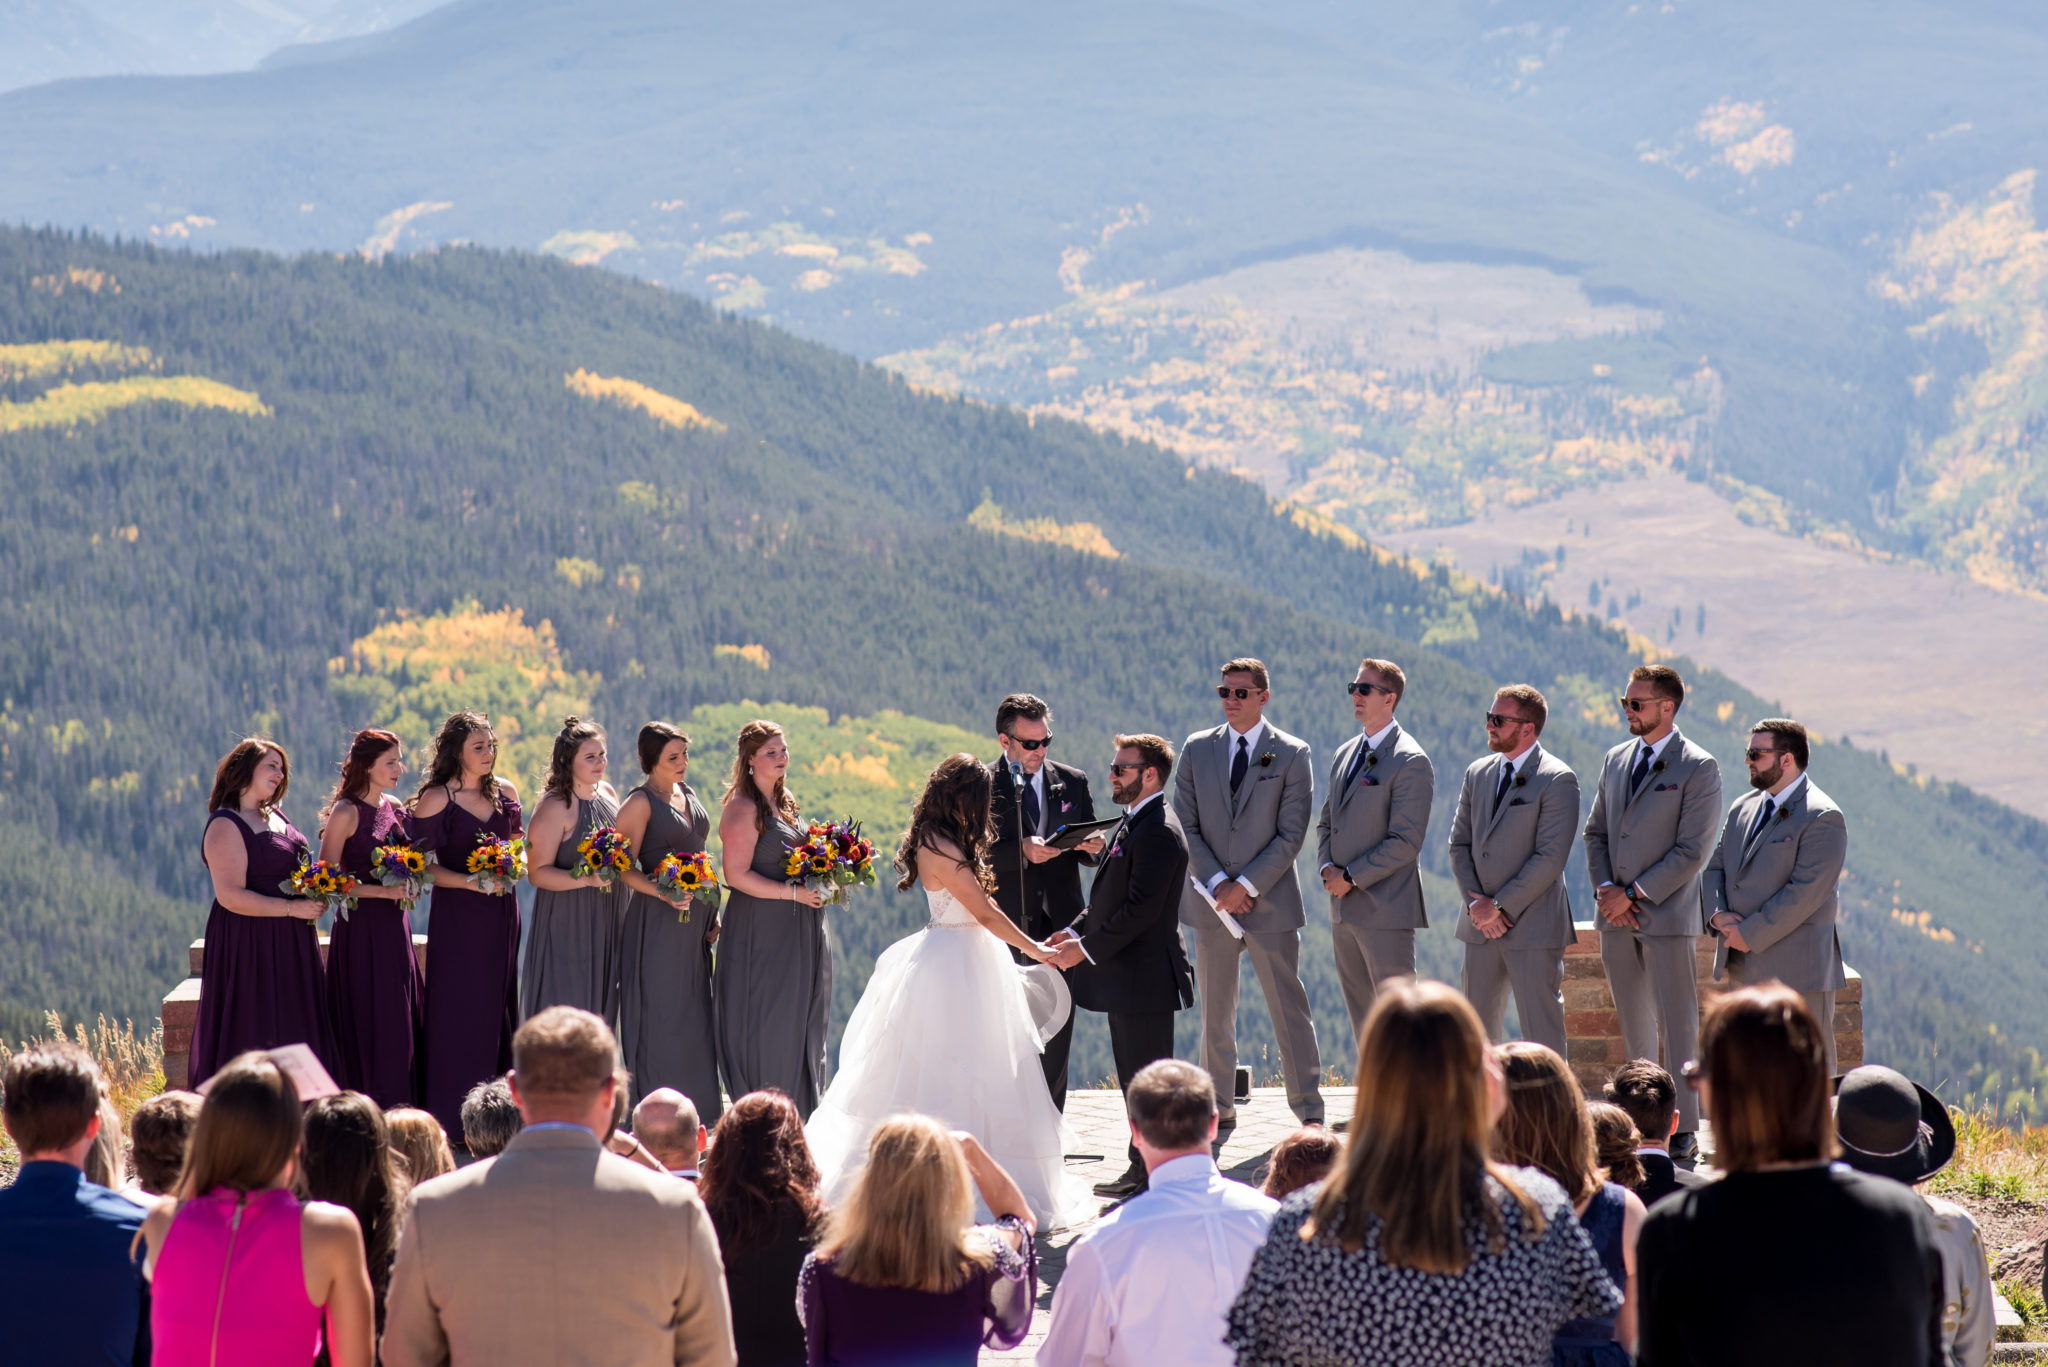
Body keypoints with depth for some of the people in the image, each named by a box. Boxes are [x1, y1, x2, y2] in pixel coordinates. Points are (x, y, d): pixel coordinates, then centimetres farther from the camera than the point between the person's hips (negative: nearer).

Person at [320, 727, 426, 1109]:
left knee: (403, 1018, 6)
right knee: (367, 1023, -6)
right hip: (360, 927, -7)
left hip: (395, 925, 7)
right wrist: (382, 891, -18)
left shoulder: (395, 807, 11)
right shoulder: (346, 812, -10)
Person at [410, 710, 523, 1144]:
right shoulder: (436, 799, -8)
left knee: (499, 1005, 8)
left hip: (502, 910, 5)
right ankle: (452, 1119, -1)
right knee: (459, 1007, -5)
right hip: (457, 913, -5)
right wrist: (468, 881, -21)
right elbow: (424, 864, -9)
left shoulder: (505, 792, 8)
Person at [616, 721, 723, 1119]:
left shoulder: (688, 795, 14)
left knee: (694, 1015, 8)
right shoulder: (641, 802, -8)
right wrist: (663, 893, -26)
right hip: (658, 921, -7)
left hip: (696, 919, 7)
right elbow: (624, 867, -12)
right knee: (660, 1015, -5)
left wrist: (712, 912, 15)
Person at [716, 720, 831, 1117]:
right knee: (766, 1024, -4)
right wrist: (793, 892, -20)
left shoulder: (785, 801, 14)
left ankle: (797, 1117, 16)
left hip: (796, 933, 9)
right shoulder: (743, 808, -13)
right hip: (761, 931, -9)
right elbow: (737, 875, -18)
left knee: (800, 1021, 10)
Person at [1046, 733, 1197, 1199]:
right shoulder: (1133, 824, 15)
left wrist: (1088, 948, -20)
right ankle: (1142, 1170, 24)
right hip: (1125, 976, 11)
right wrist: (1076, 931, 7)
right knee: (1133, 1078, 16)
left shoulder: (1158, 832, -19)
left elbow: (1141, 908, -24)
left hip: (1145, 975, -11)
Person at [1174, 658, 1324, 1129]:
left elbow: (1291, 835, -6)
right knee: (1215, 1013, 8)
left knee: (1290, 1010, -2)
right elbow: (1185, 826, 3)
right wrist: (1218, 883, -9)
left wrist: (1247, 885, -13)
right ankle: (1220, 1106, 17)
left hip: (1270, 901, -3)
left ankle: (1309, 1109, 3)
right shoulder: (1197, 750, 7)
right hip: (1211, 900, 3)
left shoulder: (1292, 754, -1)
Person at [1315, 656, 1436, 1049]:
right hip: (1344, 909, 8)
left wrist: (1352, 877, -15)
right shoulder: (1345, 754, 16)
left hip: (1385, 908, -8)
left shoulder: (1410, 761, -10)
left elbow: (1406, 842, -15)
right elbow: (1327, 821, 21)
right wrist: (1328, 866, 2)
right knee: (1361, 1014, 11)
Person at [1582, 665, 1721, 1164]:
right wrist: (1604, 889, -1)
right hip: (1617, 917, 6)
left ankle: (1684, 1132, 0)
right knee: (1634, 1027, 11)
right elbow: (1595, 832, 16)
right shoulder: (1615, 760, 13)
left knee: (1678, 1028, -4)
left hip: (1667, 915, -6)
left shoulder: (1698, 768, -7)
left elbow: (1692, 851, -12)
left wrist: (1634, 895, -14)